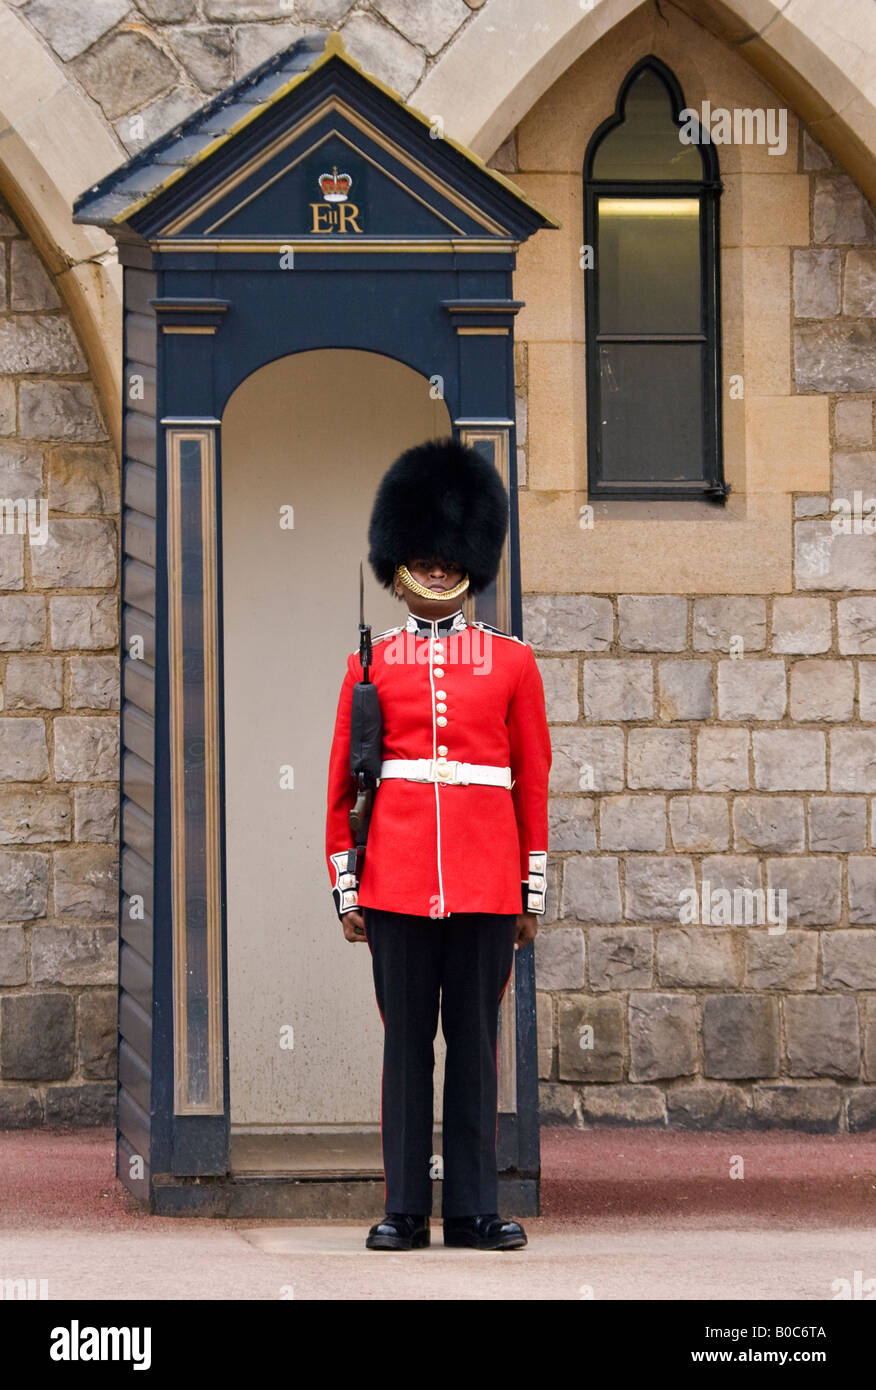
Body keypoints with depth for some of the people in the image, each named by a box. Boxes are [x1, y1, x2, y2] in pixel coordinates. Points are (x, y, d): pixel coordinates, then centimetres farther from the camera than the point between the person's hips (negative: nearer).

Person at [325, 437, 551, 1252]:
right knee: (406, 1040, 2)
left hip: (486, 880, 0)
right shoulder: (371, 664, 8)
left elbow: (534, 781, 9)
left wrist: (532, 891, 5)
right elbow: (342, 783, 9)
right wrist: (346, 891, 4)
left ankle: (474, 1209, 7)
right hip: (396, 879, 0)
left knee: (476, 1040, 3)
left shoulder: (511, 663, 9)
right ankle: (404, 1209, 6)